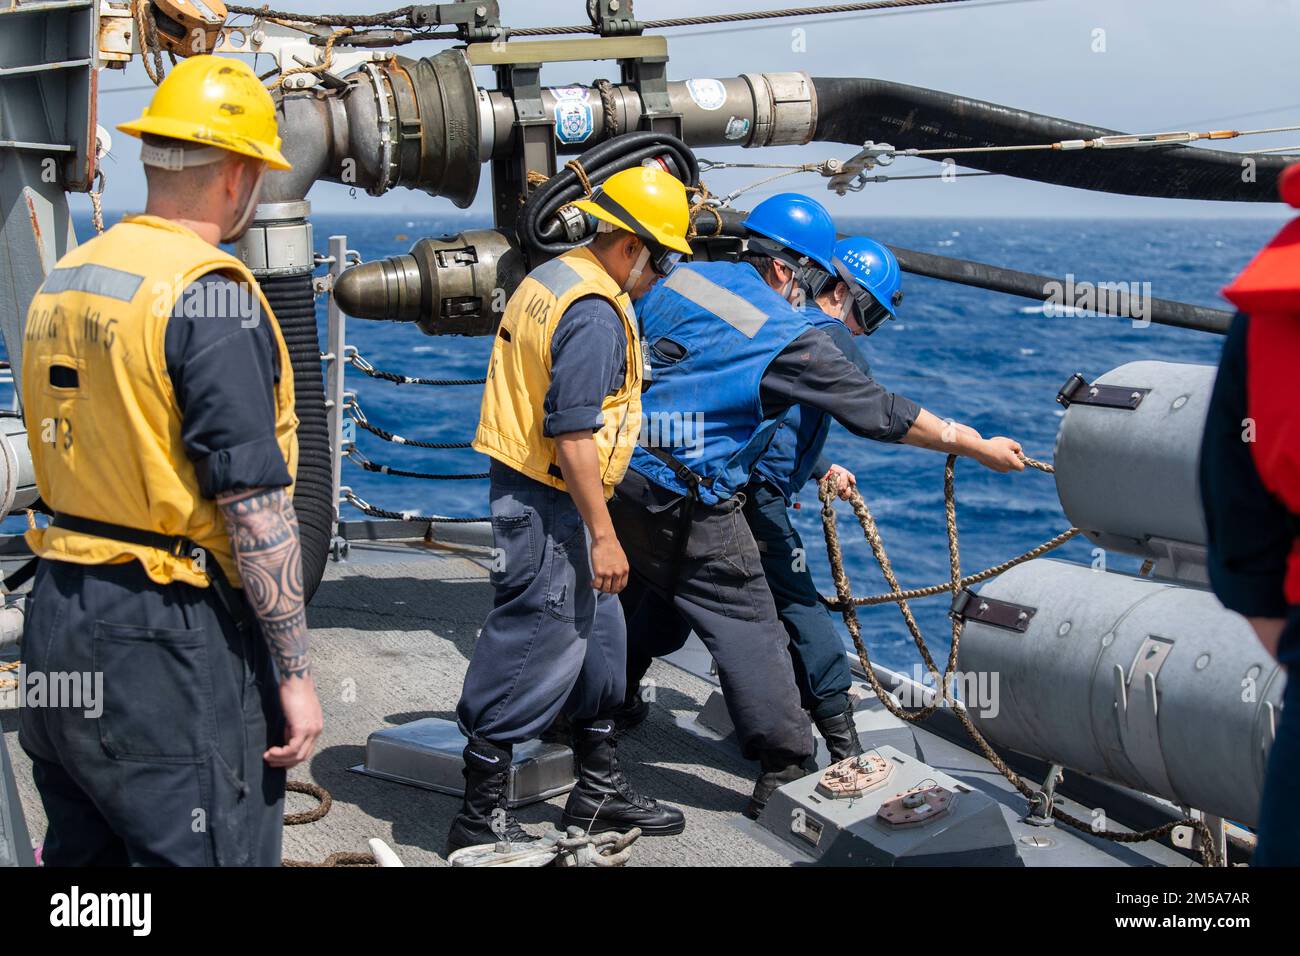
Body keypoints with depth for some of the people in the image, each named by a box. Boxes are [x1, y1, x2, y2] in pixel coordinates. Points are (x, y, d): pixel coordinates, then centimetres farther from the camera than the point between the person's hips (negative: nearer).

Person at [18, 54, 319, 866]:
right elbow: (255, 504, -20)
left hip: (59, 616, 9)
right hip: (170, 644, -8)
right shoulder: (211, 294, -16)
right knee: (208, 850, 1)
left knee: (82, 849, 19)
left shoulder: (64, 281, 9)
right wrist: (295, 672, -15)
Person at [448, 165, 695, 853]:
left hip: (521, 486, 11)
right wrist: (602, 536, -21)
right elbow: (574, 433, -24)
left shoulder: (549, 278, 14)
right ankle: (480, 818, 8)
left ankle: (599, 794, 31)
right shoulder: (596, 314, -18)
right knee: (532, 654, -3)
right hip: (550, 506, -11)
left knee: (598, 638, 18)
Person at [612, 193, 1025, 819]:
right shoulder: (790, 339, -11)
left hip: (620, 474, 7)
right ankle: (785, 776, 5)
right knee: (748, 625, 1)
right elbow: (878, 413, -8)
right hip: (686, 509, -7)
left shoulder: (679, 278, 6)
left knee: (647, 593, 29)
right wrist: (980, 448, 1)